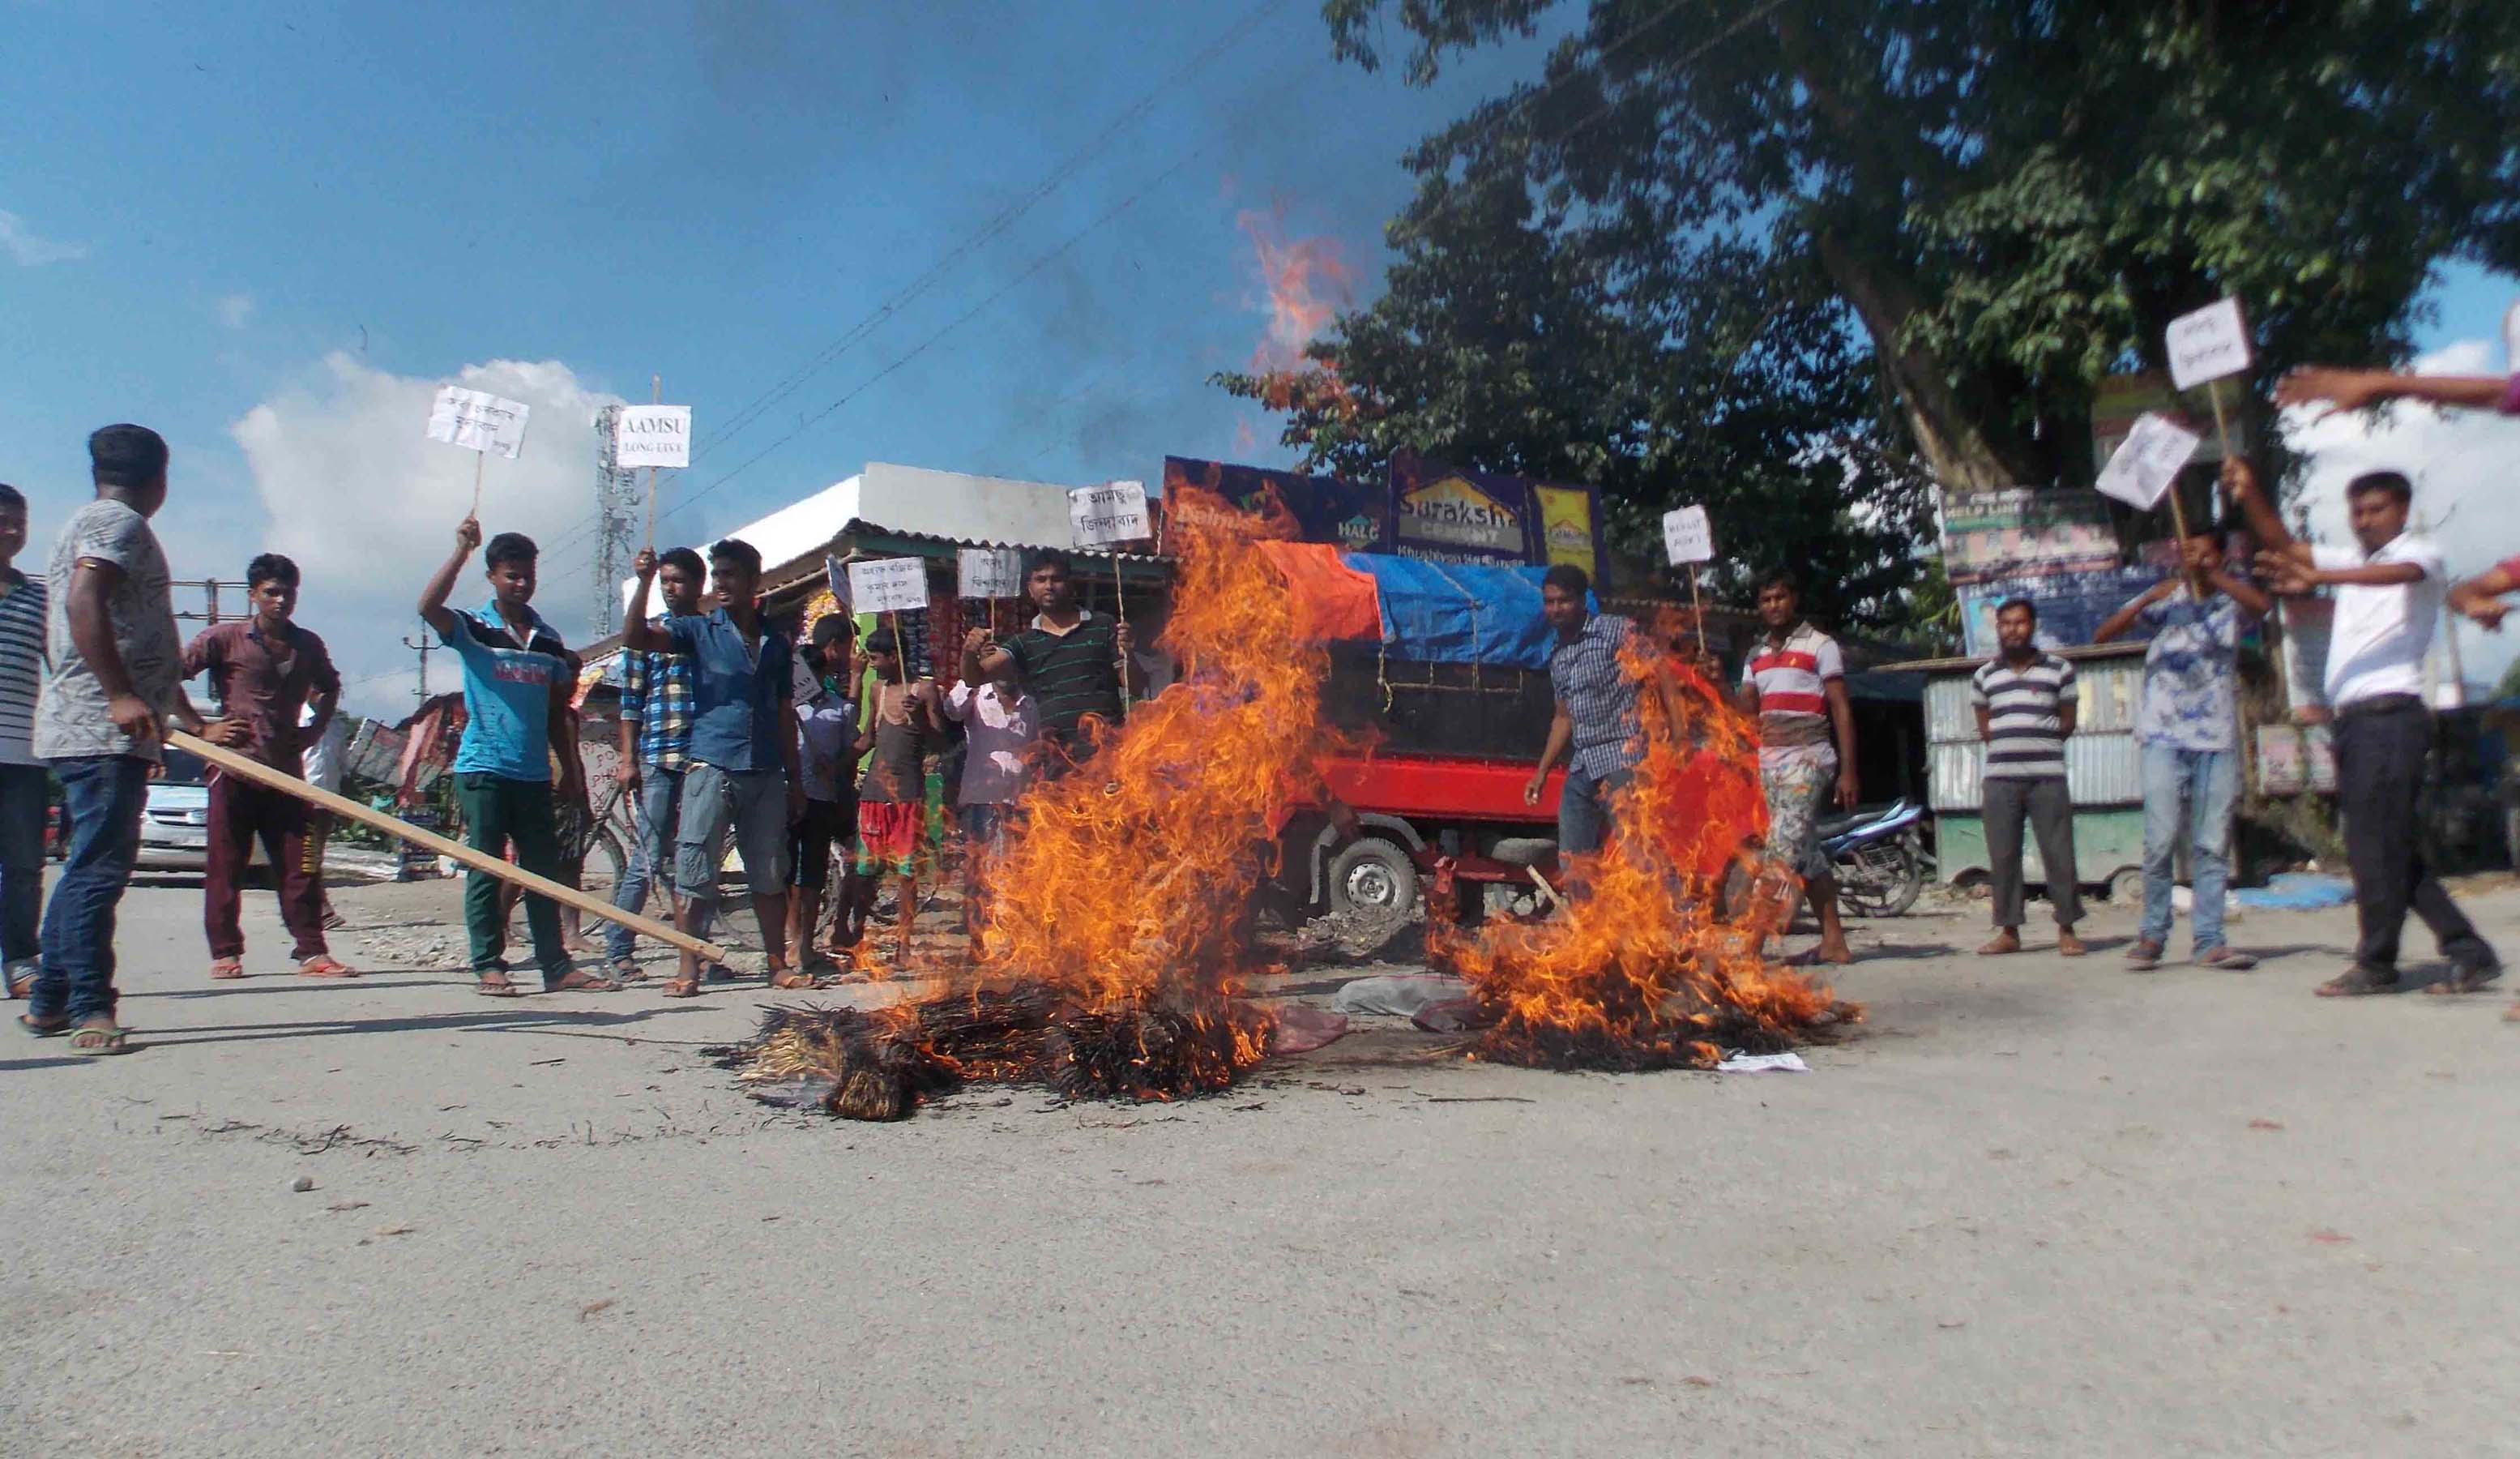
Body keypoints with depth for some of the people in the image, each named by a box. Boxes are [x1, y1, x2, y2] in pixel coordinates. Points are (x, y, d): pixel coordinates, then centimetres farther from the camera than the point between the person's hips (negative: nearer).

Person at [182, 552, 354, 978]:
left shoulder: (308, 645, 11)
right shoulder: (225, 638, -2)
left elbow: (330, 685, 29)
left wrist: (318, 727, 14)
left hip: (287, 770, 4)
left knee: (300, 864, 1)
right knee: (226, 865, 2)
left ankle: (311, 951, 3)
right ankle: (225, 954, 10)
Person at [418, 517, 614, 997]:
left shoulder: (549, 640, 14)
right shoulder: (472, 629, 1)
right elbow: (428, 606, -21)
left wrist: (571, 770, 15)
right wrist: (462, 550, -22)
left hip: (535, 773, 4)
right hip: (483, 770, -4)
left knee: (544, 871, 5)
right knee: (485, 871, 0)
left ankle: (556, 966, 9)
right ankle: (489, 968, 6)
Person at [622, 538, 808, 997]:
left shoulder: (776, 644, 15)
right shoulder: (699, 630, 7)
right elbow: (635, 638, -9)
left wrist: (796, 782, 15)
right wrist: (644, 580, -20)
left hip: (767, 775, 3)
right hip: (712, 767, -3)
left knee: (771, 876, 7)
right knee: (696, 875, -5)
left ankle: (778, 965, 15)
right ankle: (687, 971, 0)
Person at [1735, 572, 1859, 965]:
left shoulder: (1820, 646, 1)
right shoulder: (1755, 655, 18)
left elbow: (1841, 710, -3)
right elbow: (1746, 712, 15)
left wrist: (1847, 770, -10)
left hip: (1807, 756, -6)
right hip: (1769, 758, 7)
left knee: (1783, 848, -15)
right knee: (1806, 851, 6)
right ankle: (1834, 941, 9)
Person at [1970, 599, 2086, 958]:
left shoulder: (2059, 669, 8)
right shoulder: (1984, 676, 13)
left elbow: (2068, 722, 9)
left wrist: (2039, 739, -2)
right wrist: (2009, 742, 1)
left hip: (2047, 776, -2)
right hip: (2000, 776, 2)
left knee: (2058, 853, -2)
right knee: (2003, 856, 2)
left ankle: (2067, 929, 7)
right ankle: (2009, 931, 9)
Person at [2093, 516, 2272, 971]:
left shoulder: (2231, 599, 10)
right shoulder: (2164, 600, 8)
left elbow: (2260, 606, -14)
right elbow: (2102, 635, -3)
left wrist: (2213, 575, -25)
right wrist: (2146, 599, -16)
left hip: (2218, 739, 2)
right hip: (2164, 737, -2)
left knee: (2213, 845, 2)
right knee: (2162, 839, -8)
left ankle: (2210, 942, 4)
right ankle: (2152, 934, 3)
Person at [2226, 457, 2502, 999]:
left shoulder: (2421, 554, -1)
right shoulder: (2352, 560, 22)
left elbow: (2397, 574, -24)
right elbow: (2284, 547, 19)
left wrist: (2318, 577, -41)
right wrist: (2250, 496, 2)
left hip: (2391, 716, -8)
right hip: (2354, 721, 8)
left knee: (2376, 846, -7)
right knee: (2394, 849, 9)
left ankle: (2375, 964, 0)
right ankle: (2470, 954, 14)